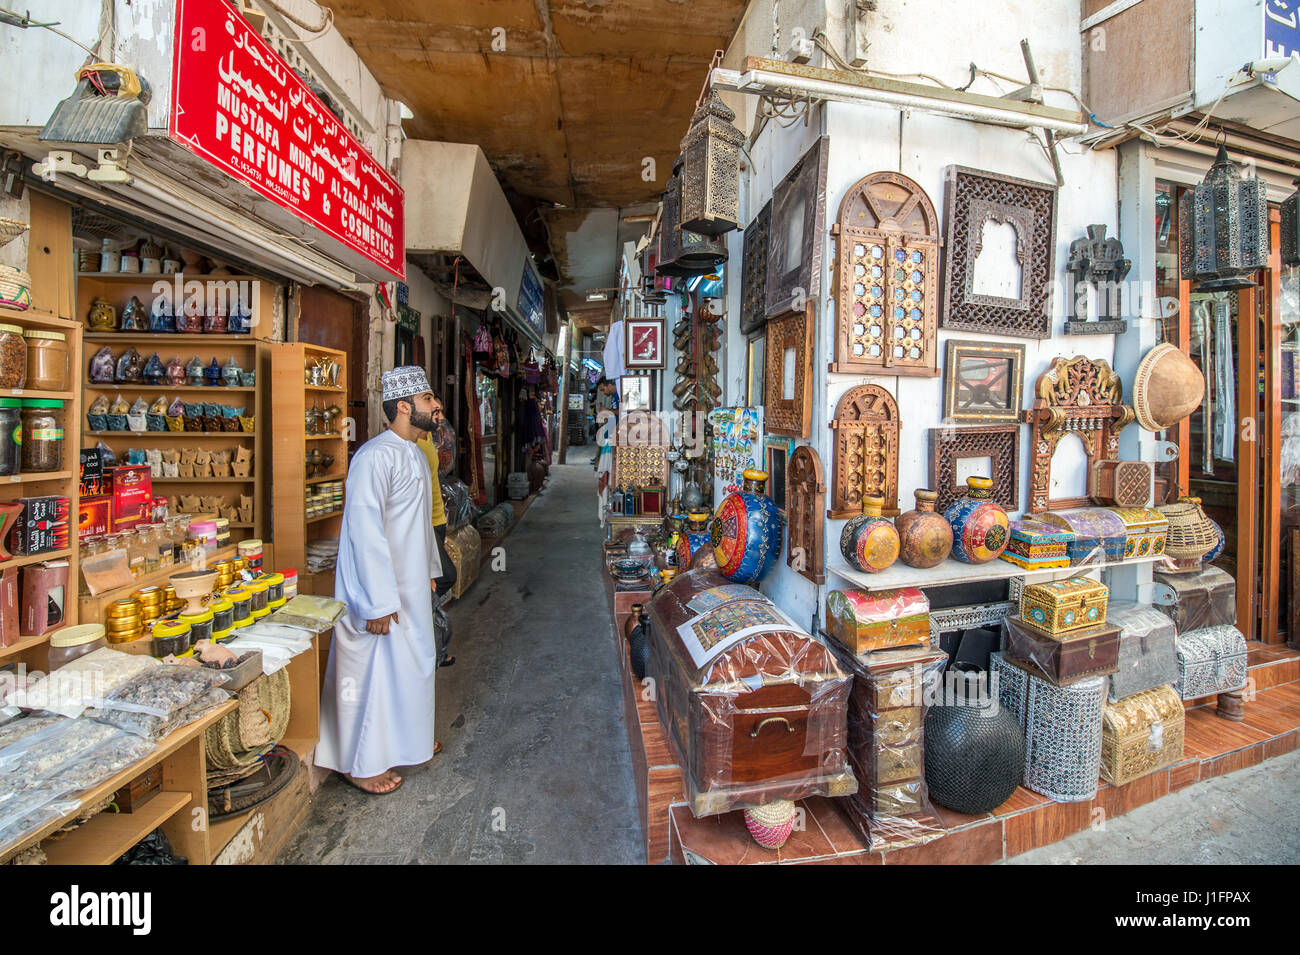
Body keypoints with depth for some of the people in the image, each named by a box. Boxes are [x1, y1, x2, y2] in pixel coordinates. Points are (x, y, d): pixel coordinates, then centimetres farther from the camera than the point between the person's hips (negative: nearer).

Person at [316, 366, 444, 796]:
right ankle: (359, 763, 25)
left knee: (413, 660, 21)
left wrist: (430, 568, 21)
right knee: (372, 669, 5)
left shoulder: (415, 454, 8)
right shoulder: (375, 457, -22)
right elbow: (365, 531, -26)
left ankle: (406, 739, 41)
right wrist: (379, 602, -26)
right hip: (377, 587, -9)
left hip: (410, 584, 10)